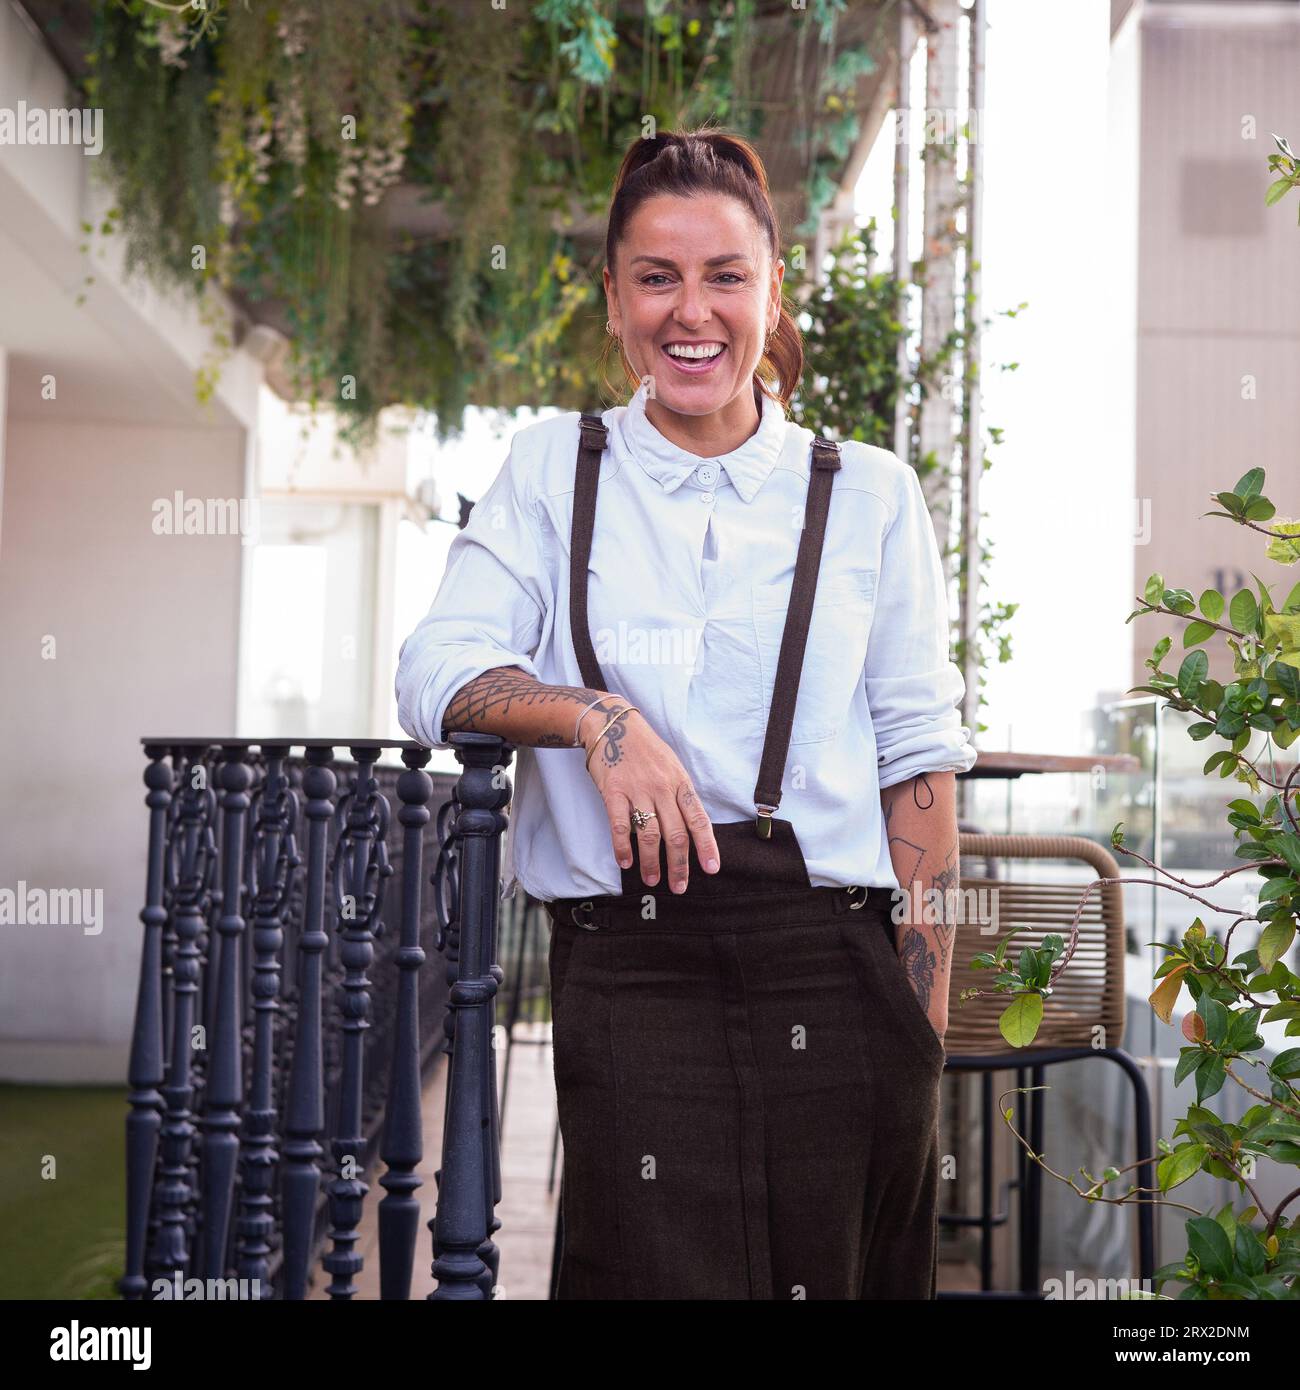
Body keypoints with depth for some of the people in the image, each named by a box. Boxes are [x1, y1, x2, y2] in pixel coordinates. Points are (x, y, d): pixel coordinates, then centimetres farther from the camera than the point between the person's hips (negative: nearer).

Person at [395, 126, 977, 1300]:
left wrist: (927, 1024, 0)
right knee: (657, 1274, -4)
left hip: (832, 970, 1)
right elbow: (439, 671, 0)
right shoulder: (553, 472, 11)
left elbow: (919, 760, 7)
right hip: (628, 971, 0)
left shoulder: (869, 495, 10)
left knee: (841, 1276, 3)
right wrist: (597, 716, -19)